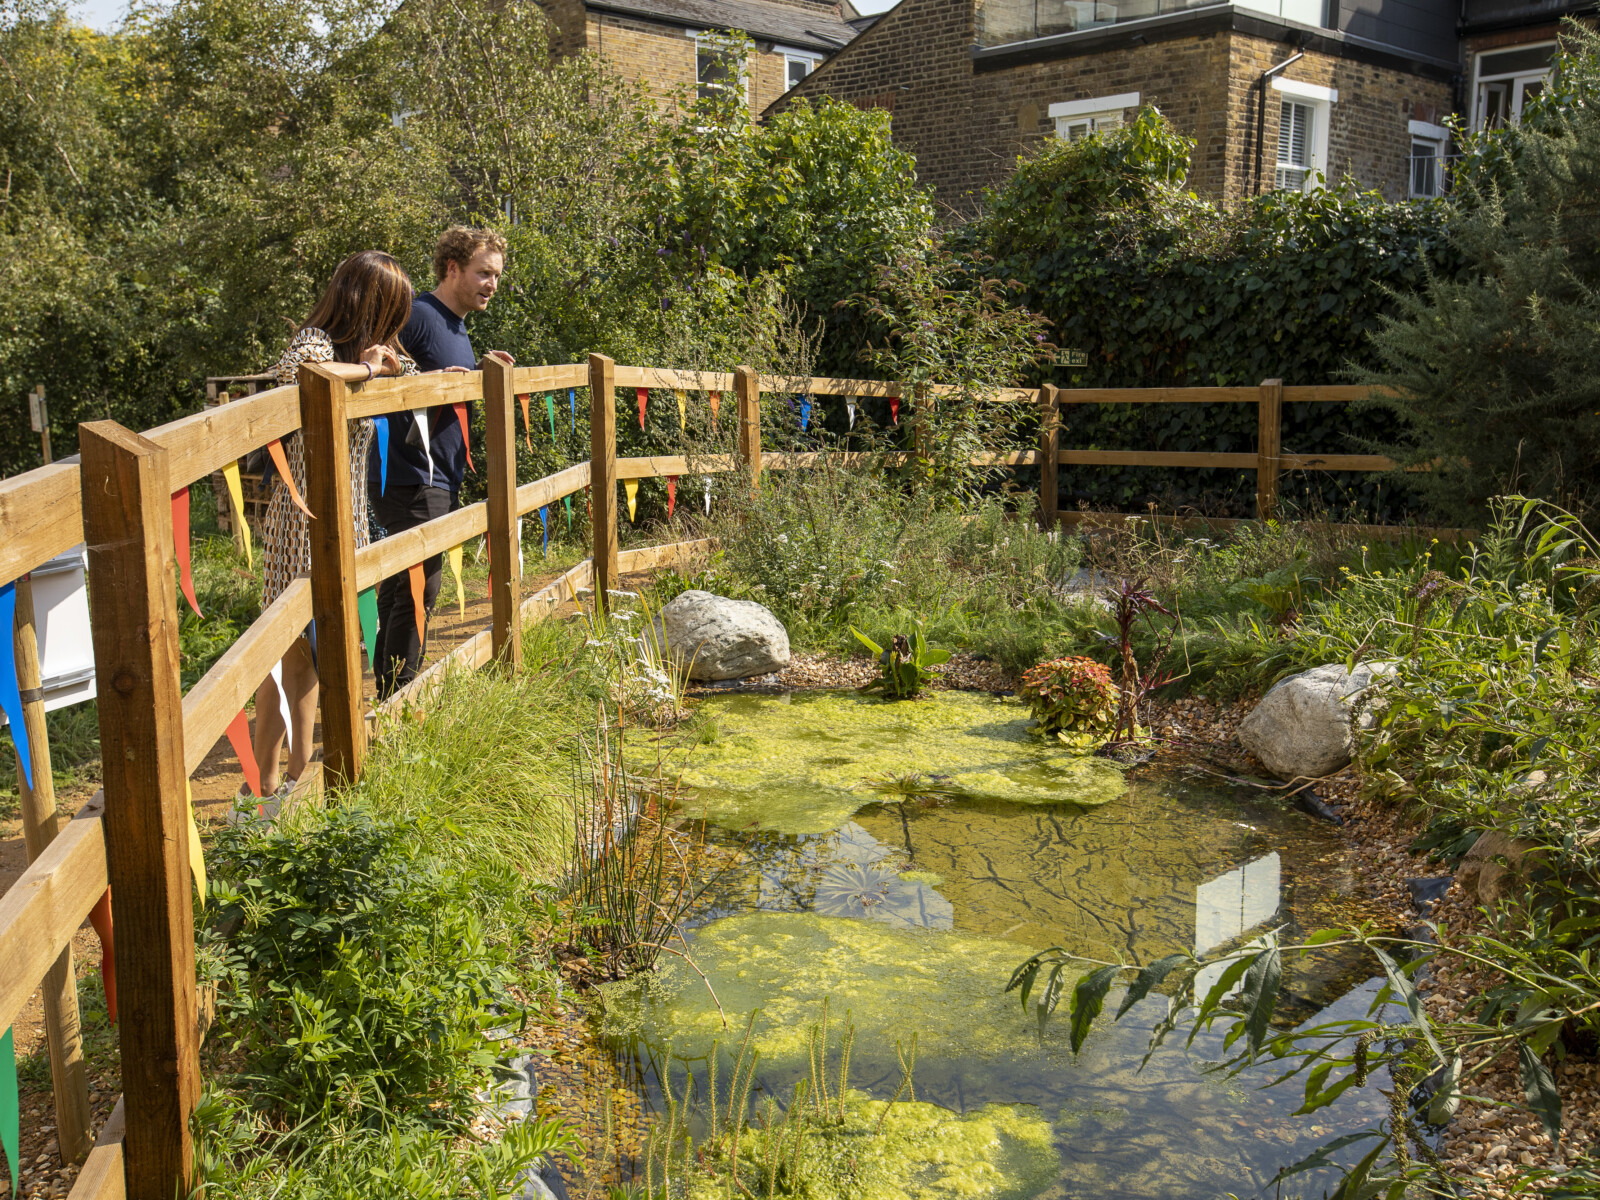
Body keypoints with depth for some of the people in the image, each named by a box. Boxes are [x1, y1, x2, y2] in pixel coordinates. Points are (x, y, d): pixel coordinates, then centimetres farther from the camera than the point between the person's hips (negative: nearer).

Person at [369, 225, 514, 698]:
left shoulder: (456, 327, 19)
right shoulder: (417, 316, -12)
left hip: (438, 482, 10)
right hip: (412, 481, -10)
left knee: (400, 592, 14)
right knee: (417, 593, -8)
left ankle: (391, 700, 21)